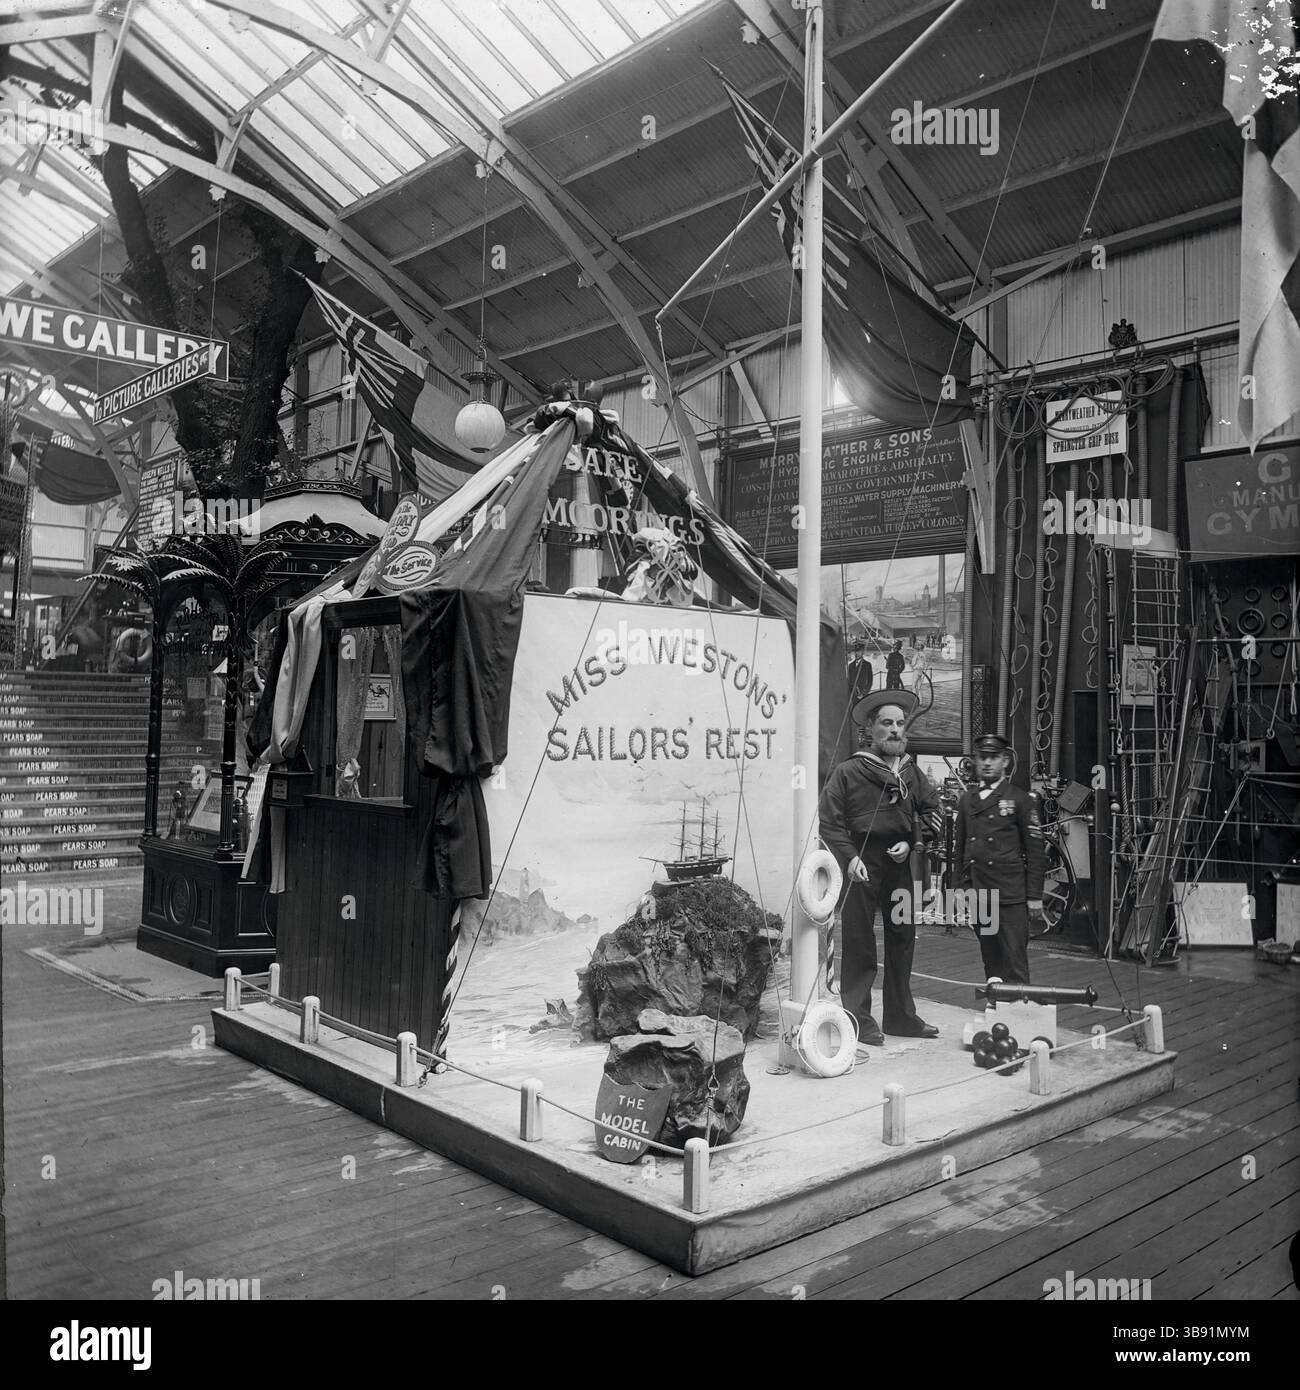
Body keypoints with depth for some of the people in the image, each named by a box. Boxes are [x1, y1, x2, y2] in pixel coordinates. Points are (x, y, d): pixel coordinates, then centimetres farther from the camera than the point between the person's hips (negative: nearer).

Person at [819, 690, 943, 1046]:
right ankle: (858, 1020, 8)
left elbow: (931, 812, 16)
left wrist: (910, 841, 0)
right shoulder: (848, 772, -7)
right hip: (862, 865, -5)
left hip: (899, 862, 6)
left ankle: (900, 1015, 25)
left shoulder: (912, 773, 10)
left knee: (902, 938, 12)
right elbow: (829, 820, -8)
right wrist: (850, 857, -16)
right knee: (859, 943, -2)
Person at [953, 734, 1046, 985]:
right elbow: (959, 848, 18)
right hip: (977, 895, 4)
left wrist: (1034, 896, -6)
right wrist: (962, 885, 12)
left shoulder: (1021, 800, 0)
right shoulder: (967, 800, 13)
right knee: (990, 960, 10)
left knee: (1014, 961, -7)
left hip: (1011, 896, -4)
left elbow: (1035, 851, -2)